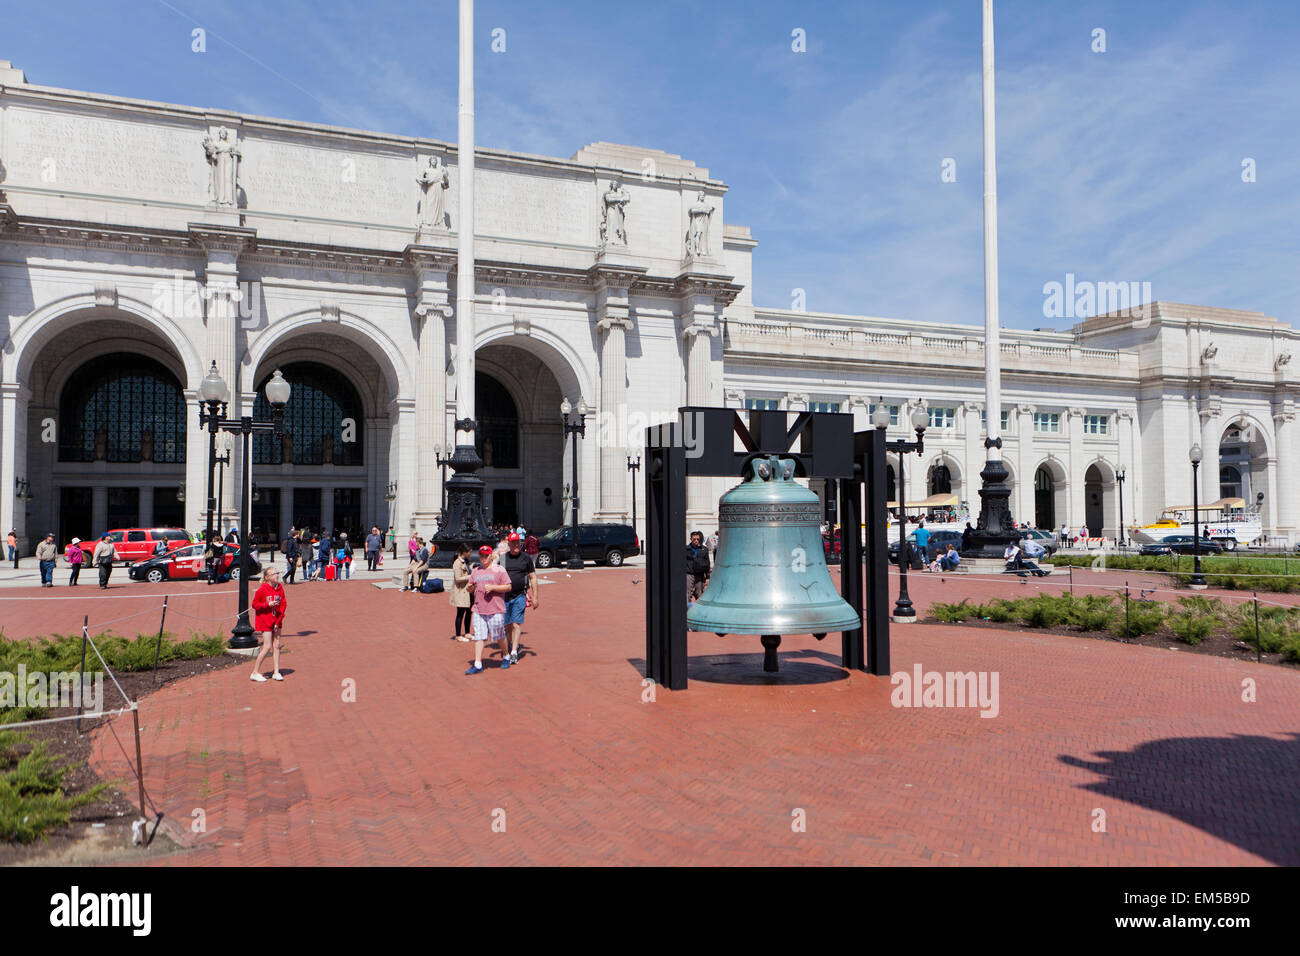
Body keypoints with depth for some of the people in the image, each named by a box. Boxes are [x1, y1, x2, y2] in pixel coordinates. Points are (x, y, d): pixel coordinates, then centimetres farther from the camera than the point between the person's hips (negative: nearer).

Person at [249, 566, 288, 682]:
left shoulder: (280, 589, 3)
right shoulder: (262, 589, -11)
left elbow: (283, 605, 4)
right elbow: (255, 604, -6)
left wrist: (278, 622, -3)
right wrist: (268, 604, -21)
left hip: (276, 621, 5)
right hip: (265, 621, -5)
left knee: (276, 645, 4)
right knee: (267, 646, -8)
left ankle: (276, 672, 11)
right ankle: (255, 673, 2)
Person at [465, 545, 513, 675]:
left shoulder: (499, 570, 0)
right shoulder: (475, 571, 15)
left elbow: (508, 587, -5)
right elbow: (470, 589, 20)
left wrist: (492, 587, -15)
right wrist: (470, 587, -5)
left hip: (496, 610, -4)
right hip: (478, 610, 4)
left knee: (500, 635, 4)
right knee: (478, 636, -1)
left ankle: (506, 657, 29)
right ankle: (477, 665, -1)